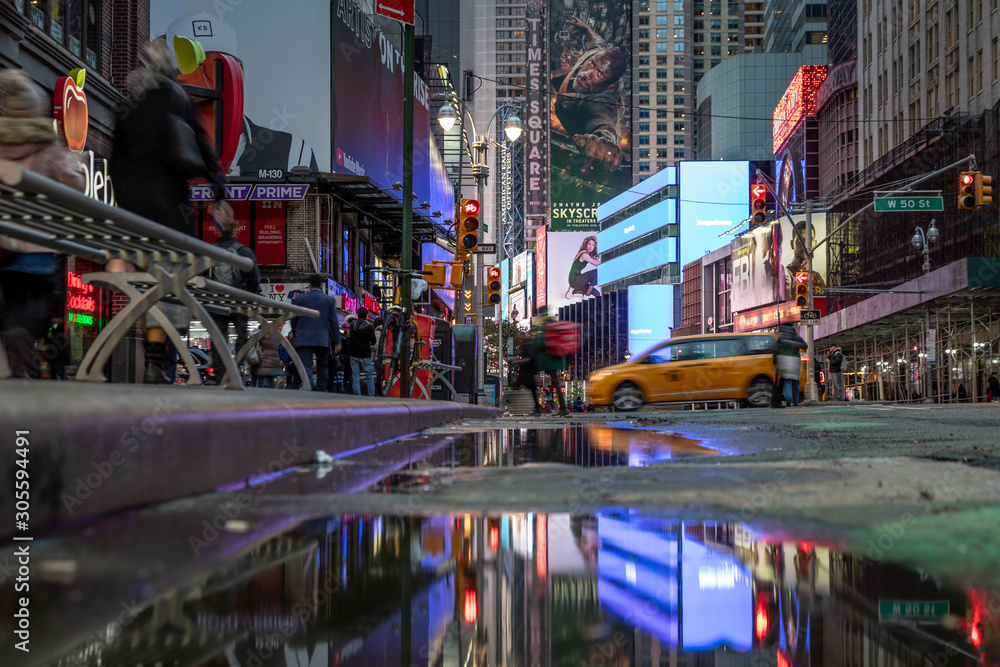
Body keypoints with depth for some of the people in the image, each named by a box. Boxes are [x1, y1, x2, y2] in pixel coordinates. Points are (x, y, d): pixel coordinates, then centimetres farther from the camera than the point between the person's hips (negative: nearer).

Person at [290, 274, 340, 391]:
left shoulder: (299, 299, 4)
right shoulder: (329, 300, 4)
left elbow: (293, 320, 10)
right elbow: (334, 322, 3)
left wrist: (295, 335, 25)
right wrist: (337, 342, 7)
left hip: (304, 340, -1)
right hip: (323, 340, 1)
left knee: (306, 367, -8)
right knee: (322, 368, 12)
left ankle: (310, 388, -29)